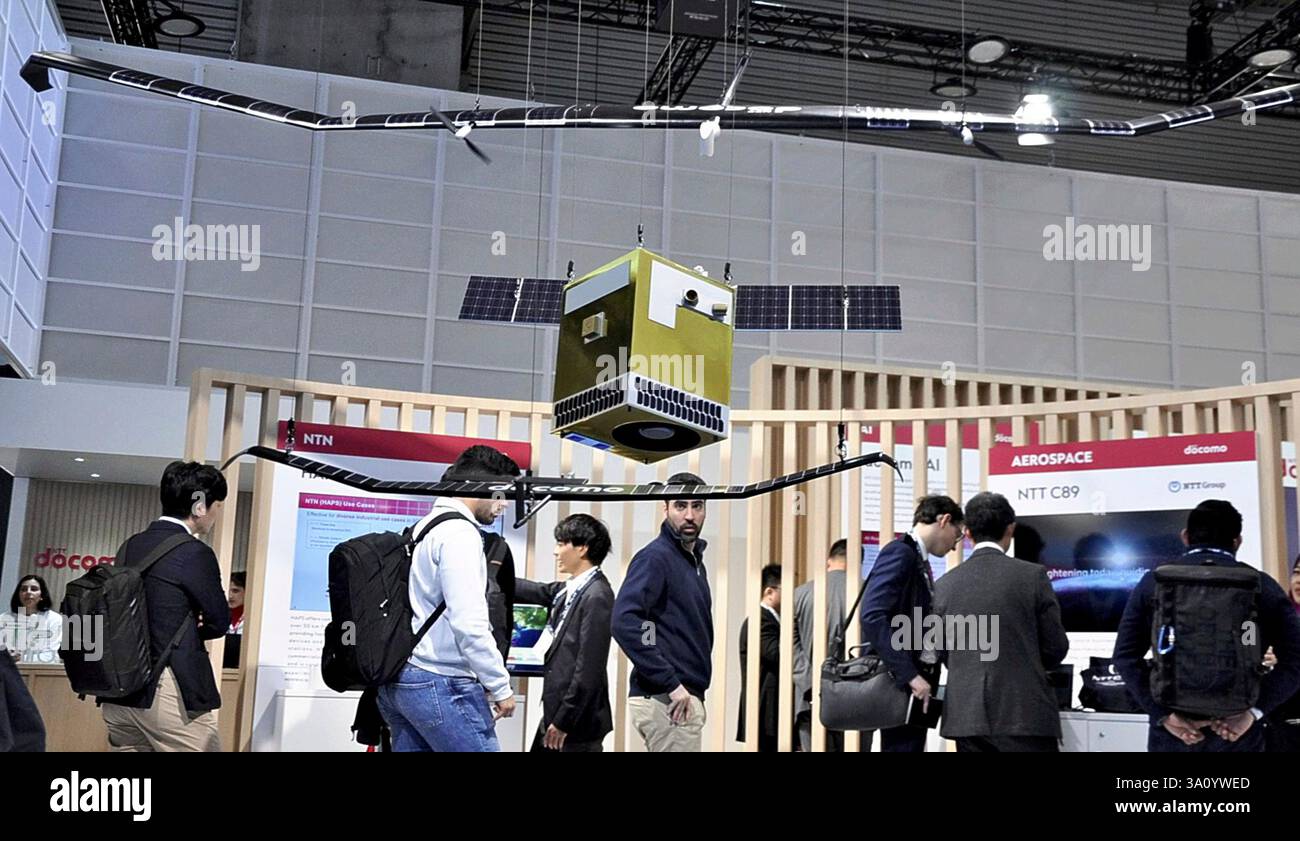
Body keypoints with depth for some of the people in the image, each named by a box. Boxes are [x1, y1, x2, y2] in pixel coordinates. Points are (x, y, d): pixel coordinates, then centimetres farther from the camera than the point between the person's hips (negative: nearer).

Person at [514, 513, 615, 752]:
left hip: (577, 720, -9)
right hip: (556, 711, 9)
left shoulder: (597, 596, -19)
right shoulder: (570, 589, 8)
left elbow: (588, 669, -21)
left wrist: (564, 721, -19)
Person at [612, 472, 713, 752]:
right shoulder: (656, 556, -12)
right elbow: (624, 622, -25)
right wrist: (671, 684, -23)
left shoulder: (694, 560, 17)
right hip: (664, 699, -9)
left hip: (685, 696, 9)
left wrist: (690, 690, 11)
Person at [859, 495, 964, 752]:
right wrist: (909, 675, -25)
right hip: (899, 683, -10)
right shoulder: (900, 553, -12)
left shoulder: (918, 559, 16)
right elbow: (872, 616, -23)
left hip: (913, 683, 10)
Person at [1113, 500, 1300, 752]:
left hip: (1172, 733, 0)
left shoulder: (1154, 581, 3)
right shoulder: (1261, 584, 3)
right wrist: (1253, 711, -9)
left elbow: (1125, 656, -3)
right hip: (1238, 734, 0)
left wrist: (1163, 715, -6)